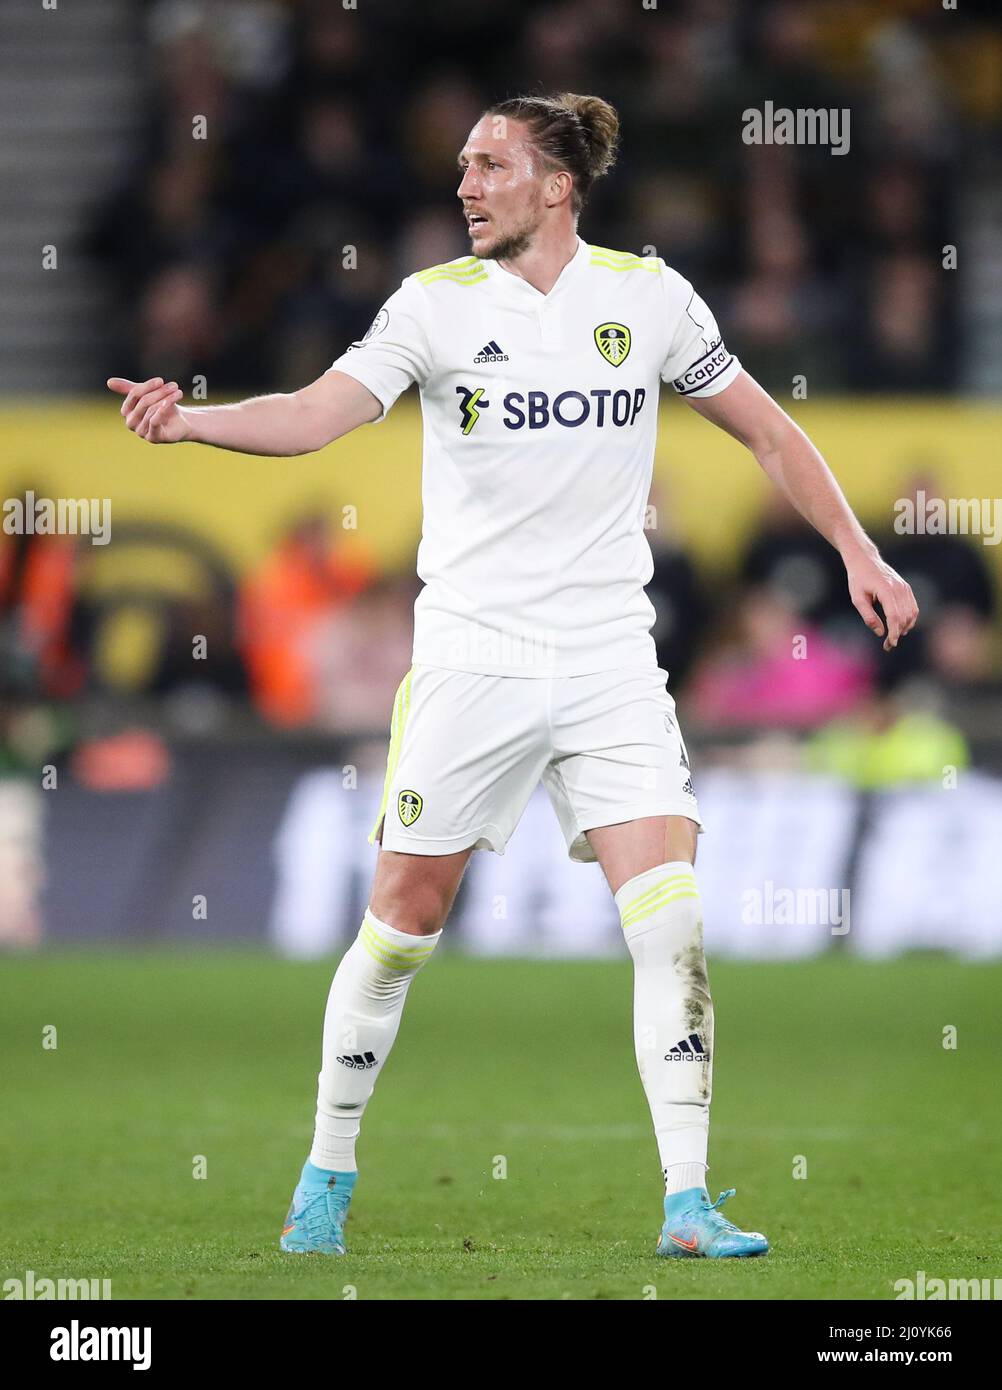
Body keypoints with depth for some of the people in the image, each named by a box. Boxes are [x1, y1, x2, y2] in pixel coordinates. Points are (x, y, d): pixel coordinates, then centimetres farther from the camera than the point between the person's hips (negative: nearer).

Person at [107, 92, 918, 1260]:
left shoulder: (649, 296, 3)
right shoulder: (438, 304, -2)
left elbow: (764, 429, 14)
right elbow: (316, 414, -14)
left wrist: (857, 551, 10)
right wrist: (192, 418, -32)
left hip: (612, 659, 1)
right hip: (471, 657, -1)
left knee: (671, 921, -10)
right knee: (406, 913, 2)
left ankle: (688, 1206, -9)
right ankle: (328, 1174, 20)